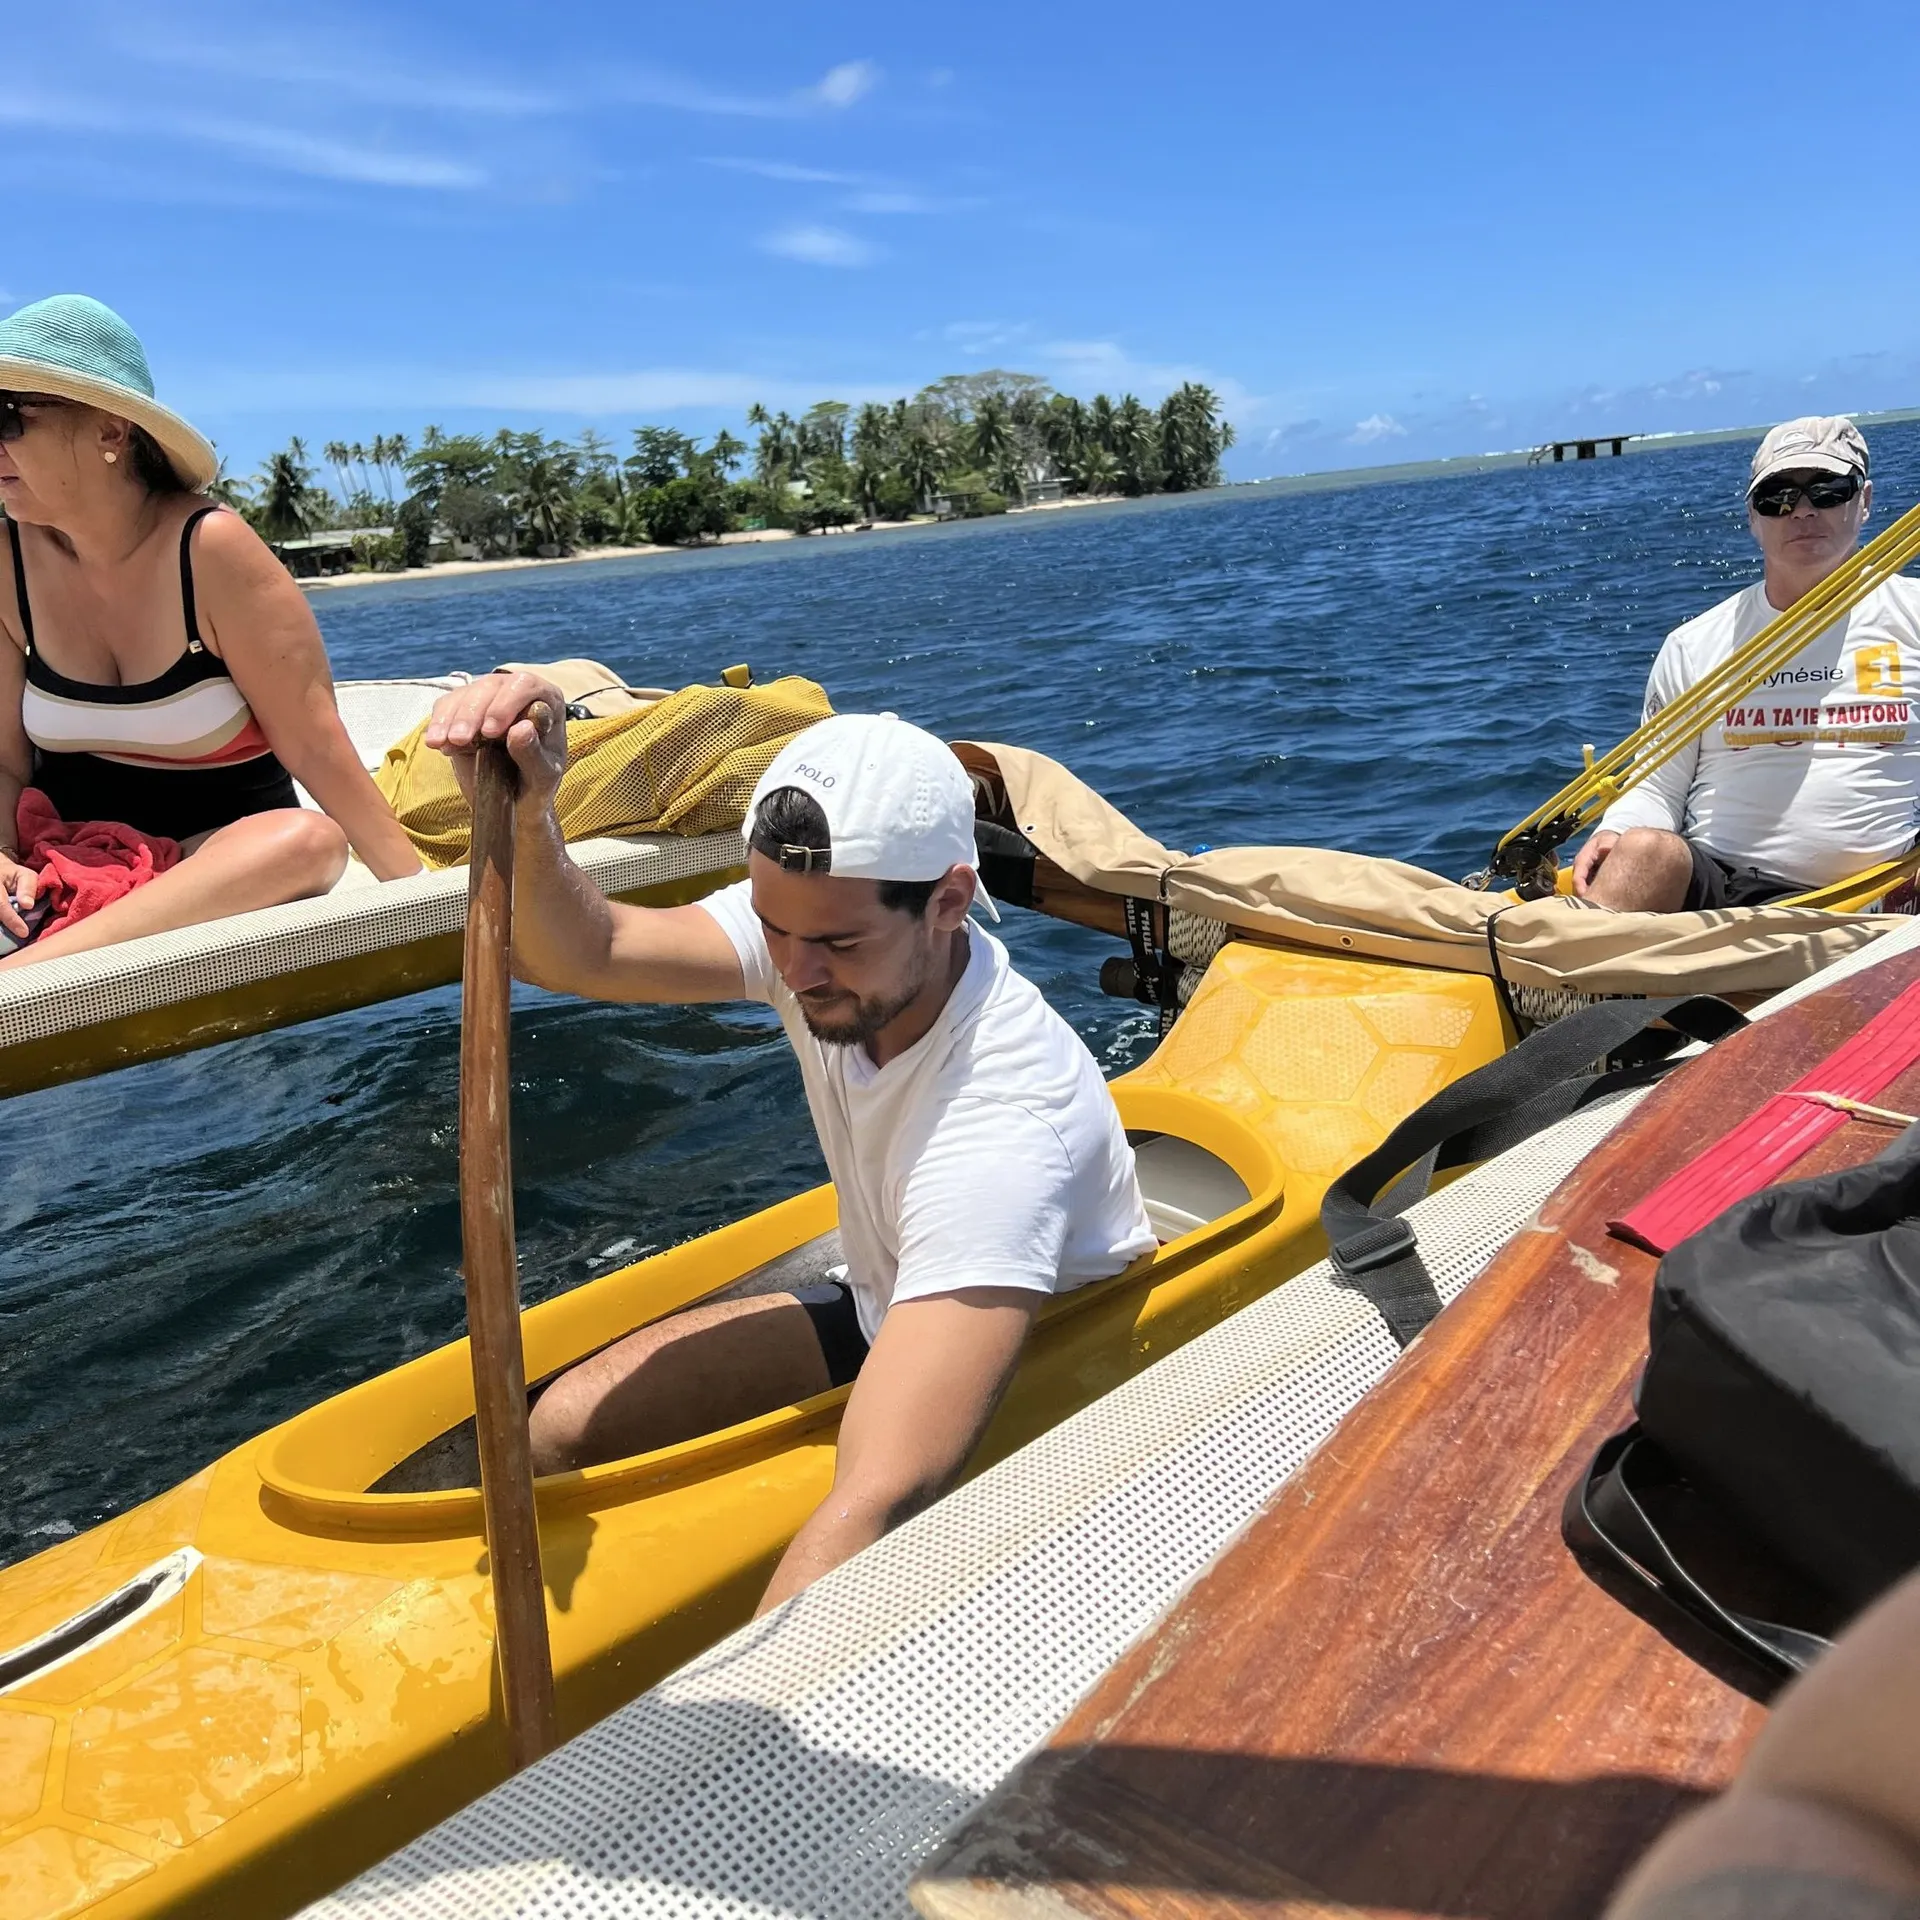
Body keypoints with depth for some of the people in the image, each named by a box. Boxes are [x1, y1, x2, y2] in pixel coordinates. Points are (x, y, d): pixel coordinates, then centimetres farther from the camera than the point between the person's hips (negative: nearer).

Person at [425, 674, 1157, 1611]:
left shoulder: (1008, 1119, -40)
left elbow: (882, 1502, -46)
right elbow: (579, 954, -27)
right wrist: (522, 820, -47)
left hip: (1050, 1371, -5)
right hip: (885, 1317, 6)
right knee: (567, 1431, -5)